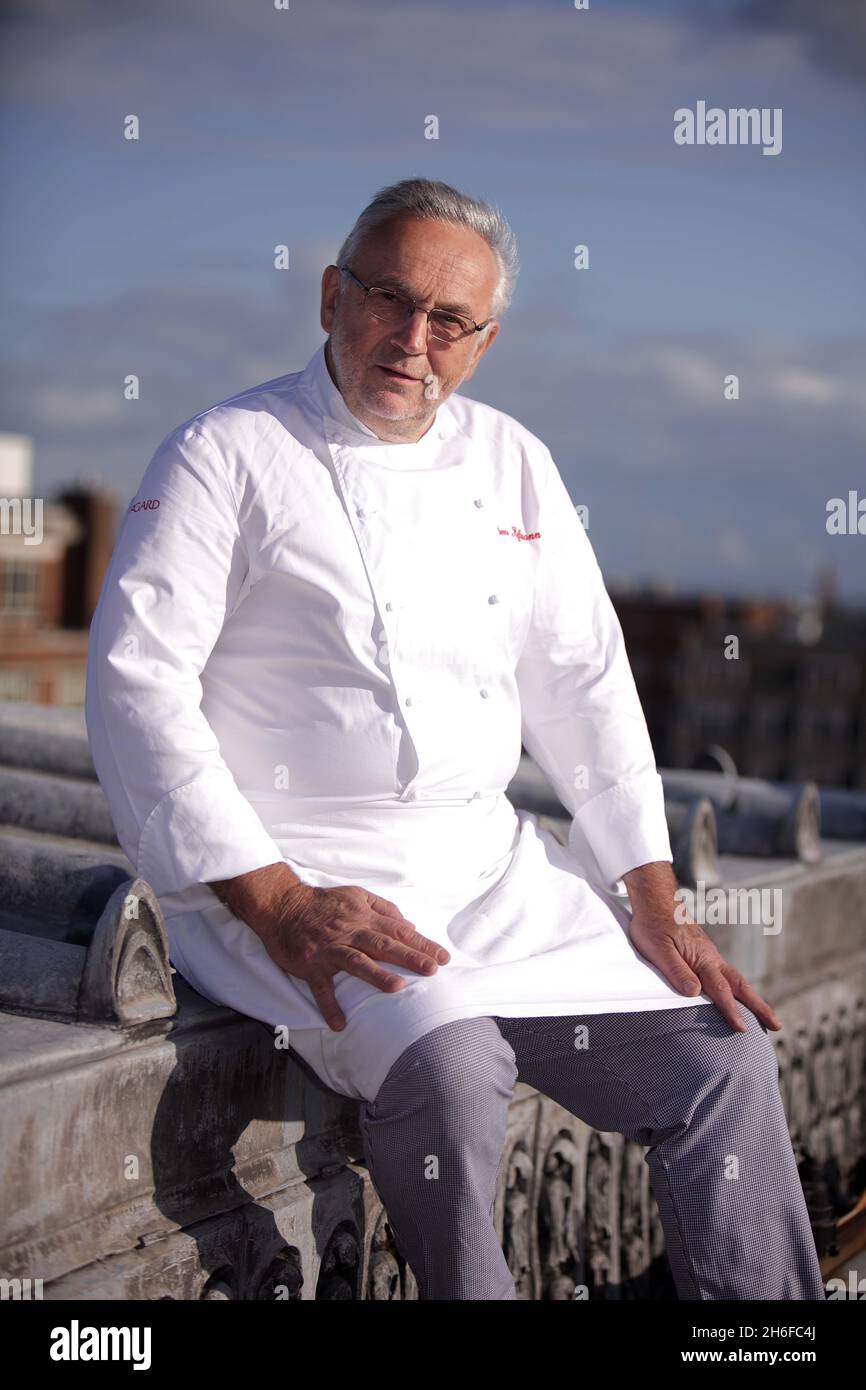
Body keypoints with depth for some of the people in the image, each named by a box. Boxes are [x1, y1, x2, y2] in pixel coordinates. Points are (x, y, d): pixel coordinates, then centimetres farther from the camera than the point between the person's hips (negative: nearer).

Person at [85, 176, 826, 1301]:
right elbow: (135, 682, -12)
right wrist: (279, 907, -21)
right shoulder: (225, 457, -4)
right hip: (288, 878, -5)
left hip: (492, 862, 6)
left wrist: (658, 908, 5)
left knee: (724, 1048, -3)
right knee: (448, 1061, -33)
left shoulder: (512, 461, 13)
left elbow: (584, 680, 14)